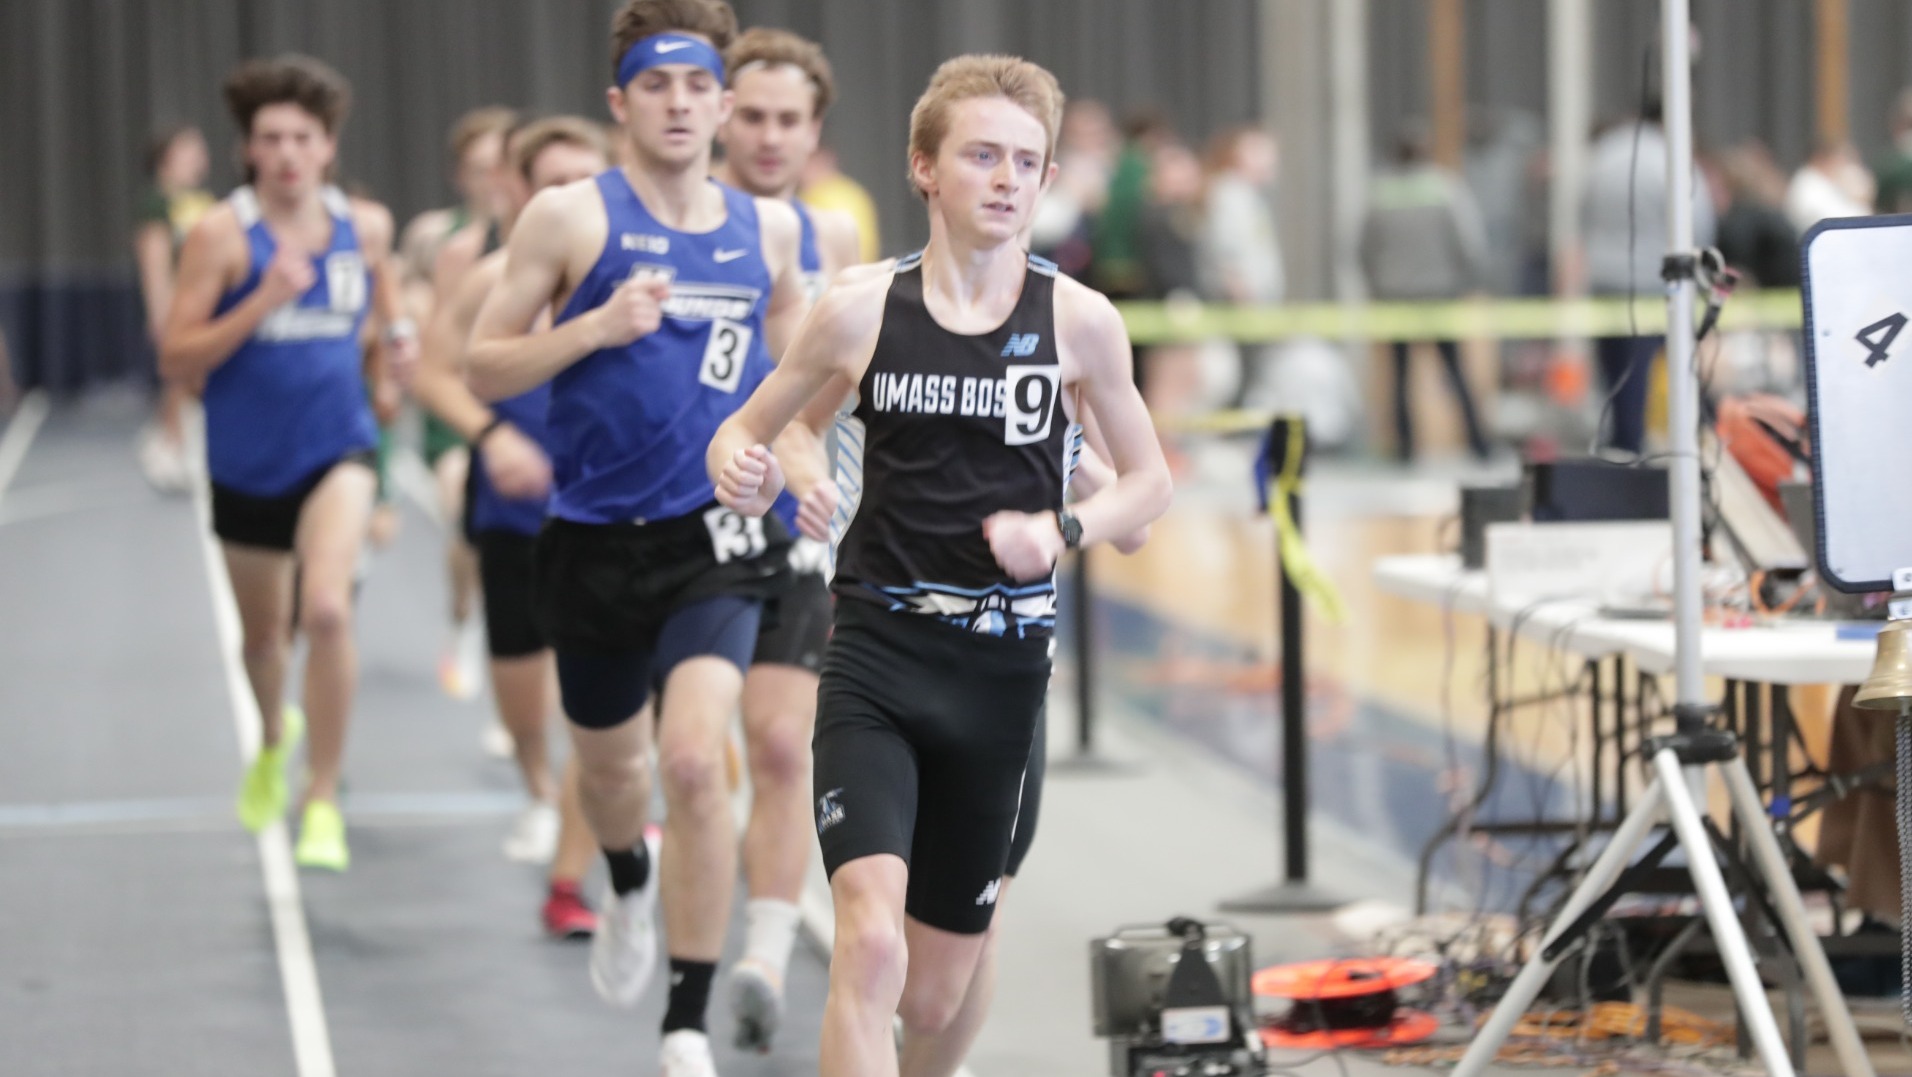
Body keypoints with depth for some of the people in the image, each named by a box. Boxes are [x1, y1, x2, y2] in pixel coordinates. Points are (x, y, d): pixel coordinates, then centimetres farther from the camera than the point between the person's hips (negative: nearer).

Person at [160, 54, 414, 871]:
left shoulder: (364, 226, -1)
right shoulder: (222, 233, -10)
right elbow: (177, 358, -13)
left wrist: (396, 337, 1)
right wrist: (262, 304, -24)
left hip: (337, 450, 0)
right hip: (247, 460, 0)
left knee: (328, 611, -23)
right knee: (263, 633, 17)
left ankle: (323, 800, -11)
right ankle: (274, 741, 52)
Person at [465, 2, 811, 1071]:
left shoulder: (766, 226, 5)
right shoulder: (572, 217, -5)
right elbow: (483, 367, -4)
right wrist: (598, 326, -19)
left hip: (715, 539, 0)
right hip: (595, 539, 0)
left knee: (695, 760, -20)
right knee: (610, 763, 19)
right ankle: (630, 885, 57)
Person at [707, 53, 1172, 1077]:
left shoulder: (1078, 320, 0)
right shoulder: (861, 308, -2)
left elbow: (1149, 480, 10)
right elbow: (744, 432, 9)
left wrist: (1062, 530, -10)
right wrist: (745, 472, -15)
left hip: (1001, 669, 2)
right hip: (876, 656, -2)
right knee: (871, 945, -22)